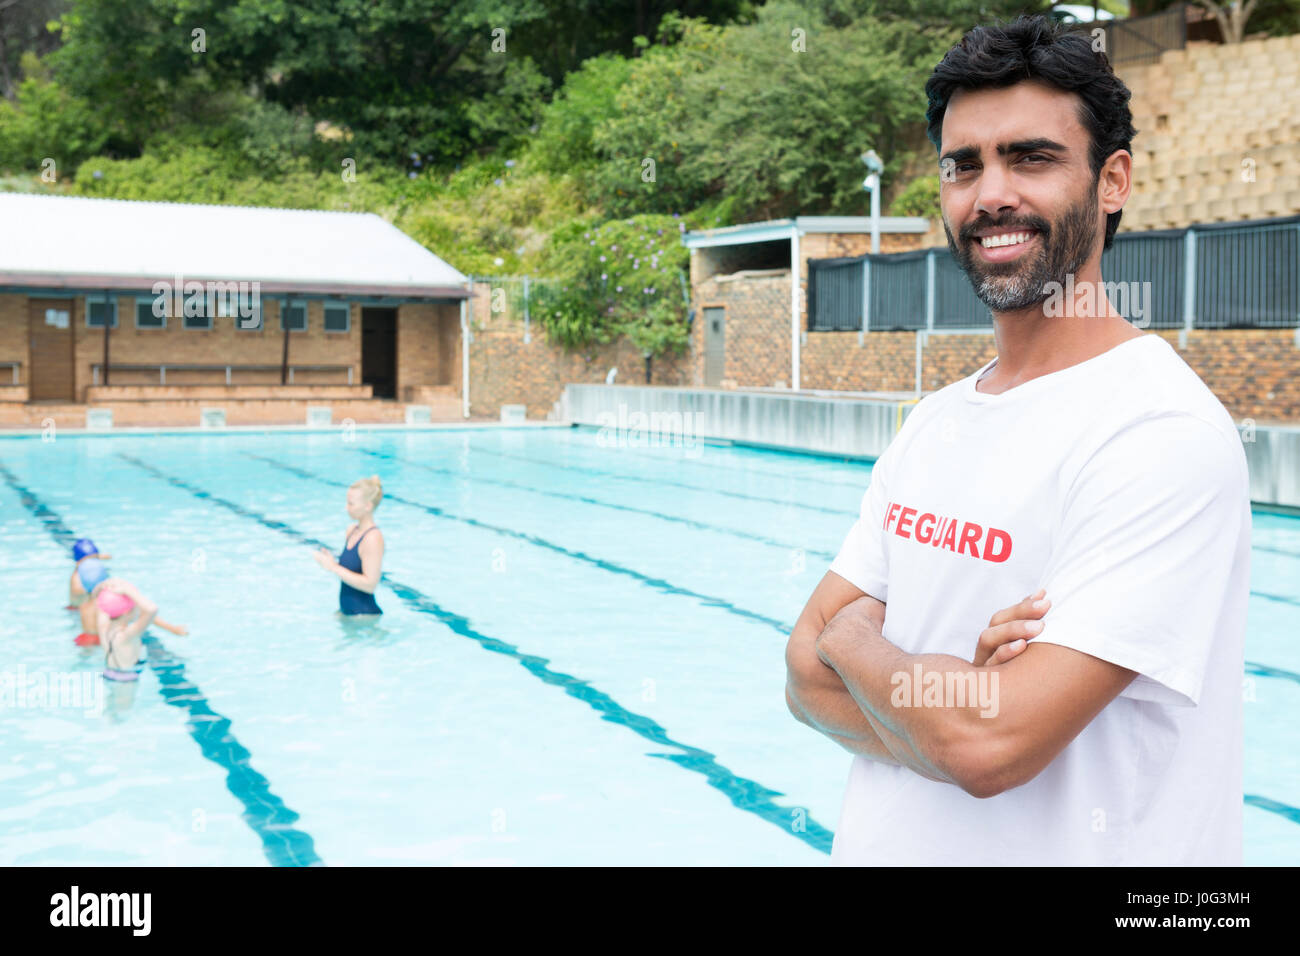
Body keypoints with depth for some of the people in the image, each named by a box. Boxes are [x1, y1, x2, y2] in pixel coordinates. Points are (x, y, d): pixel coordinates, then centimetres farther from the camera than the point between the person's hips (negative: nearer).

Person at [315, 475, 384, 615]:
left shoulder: (373, 538, -19)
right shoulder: (351, 531, 7)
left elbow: (370, 584, -23)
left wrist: (334, 568, -21)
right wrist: (329, 560, -2)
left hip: (364, 614, -9)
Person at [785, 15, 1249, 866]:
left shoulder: (1164, 433, -22)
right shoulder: (933, 424, 3)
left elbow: (990, 743, -28)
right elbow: (809, 672, -1)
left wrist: (853, 639, -10)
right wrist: (961, 707, -19)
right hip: (882, 843, 7)